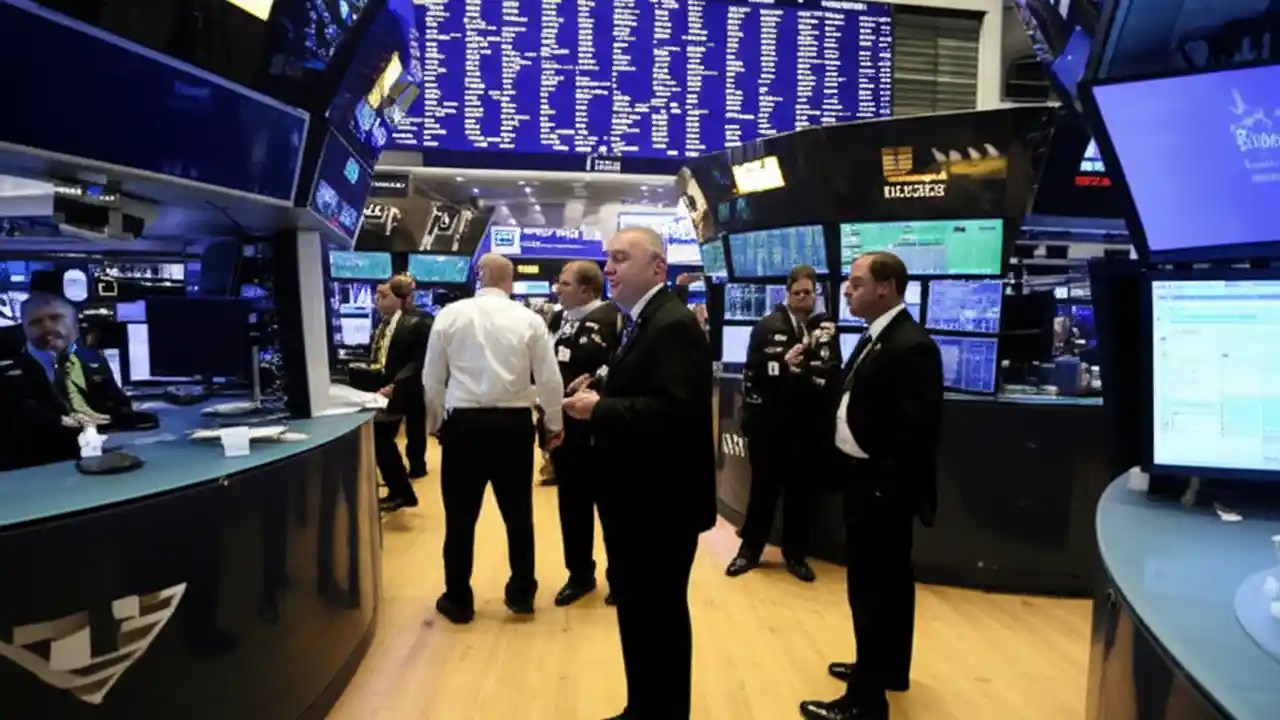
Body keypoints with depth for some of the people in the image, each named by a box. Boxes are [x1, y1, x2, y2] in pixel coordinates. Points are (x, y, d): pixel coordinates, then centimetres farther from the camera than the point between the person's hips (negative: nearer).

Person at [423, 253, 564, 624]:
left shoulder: (449, 315, -2)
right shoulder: (529, 319, -3)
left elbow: (432, 379, 3)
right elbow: (549, 378, -1)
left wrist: (435, 424, 18)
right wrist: (555, 423, 14)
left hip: (463, 423, 0)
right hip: (513, 424, 1)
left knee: (460, 515, 11)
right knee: (518, 512, 14)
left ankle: (458, 600, 21)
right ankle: (521, 593, 25)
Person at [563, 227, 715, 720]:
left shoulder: (674, 325, -20)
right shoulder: (638, 322, 13)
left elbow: (675, 411, -30)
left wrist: (598, 410, -24)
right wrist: (599, 388, 0)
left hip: (661, 500, -10)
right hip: (635, 495, 10)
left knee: (659, 615, 5)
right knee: (635, 609, 21)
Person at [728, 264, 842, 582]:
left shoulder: (827, 328, 5)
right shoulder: (767, 326, 1)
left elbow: (833, 373, -4)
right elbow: (754, 369, -9)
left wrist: (797, 369, -15)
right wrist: (784, 363, -20)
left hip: (809, 423, 1)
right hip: (769, 421, -1)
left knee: (801, 489, 10)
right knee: (763, 486, 9)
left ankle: (795, 553, 24)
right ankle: (750, 549, 23)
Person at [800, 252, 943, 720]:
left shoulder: (912, 345, -21)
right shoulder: (875, 338, 10)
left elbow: (918, 429, -25)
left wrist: (886, 487, -23)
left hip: (881, 487, -10)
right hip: (866, 479, 10)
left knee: (871, 589, -1)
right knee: (888, 582, 22)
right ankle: (887, 668, 39)